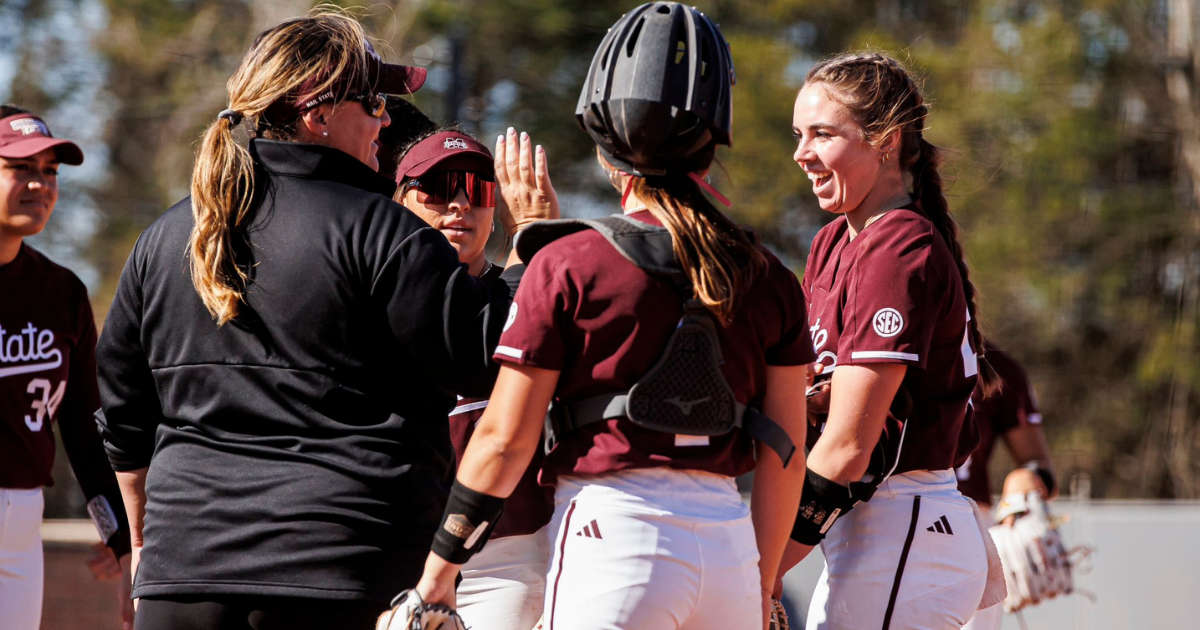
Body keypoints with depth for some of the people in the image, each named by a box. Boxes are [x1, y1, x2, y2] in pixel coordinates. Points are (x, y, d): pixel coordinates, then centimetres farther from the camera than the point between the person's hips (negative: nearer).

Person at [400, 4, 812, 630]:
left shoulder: (568, 266, -4)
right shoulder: (768, 278, 7)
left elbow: (505, 438, -2)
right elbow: (784, 454, 10)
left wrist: (439, 566, 7)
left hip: (614, 533, -4)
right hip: (729, 548, 4)